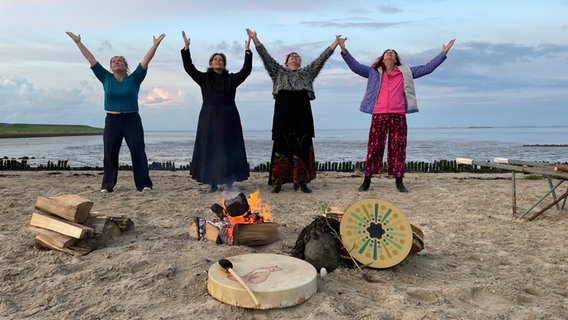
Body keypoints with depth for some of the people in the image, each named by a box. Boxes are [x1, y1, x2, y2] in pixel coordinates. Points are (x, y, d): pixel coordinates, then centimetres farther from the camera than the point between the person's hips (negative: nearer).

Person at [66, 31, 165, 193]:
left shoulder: (134, 79, 3)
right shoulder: (106, 78, 9)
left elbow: (146, 61, -5)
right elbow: (91, 59, 9)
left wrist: (155, 45, -13)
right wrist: (78, 42, 9)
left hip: (132, 120, -2)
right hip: (112, 121, 2)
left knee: (138, 152, -6)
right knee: (110, 154, 3)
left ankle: (144, 184, -4)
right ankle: (107, 185, 12)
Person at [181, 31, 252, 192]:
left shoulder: (231, 79, 9)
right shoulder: (204, 78, 9)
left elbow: (246, 70, -1)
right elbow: (189, 67, 0)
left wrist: (247, 50, -9)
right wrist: (186, 48, -8)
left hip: (228, 118, 0)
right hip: (209, 118, 0)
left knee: (229, 149, -1)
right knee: (209, 150, -1)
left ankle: (229, 183, 5)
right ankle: (213, 183, 7)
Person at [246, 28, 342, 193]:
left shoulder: (307, 73, 22)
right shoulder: (279, 72, 19)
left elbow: (321, 59, 17)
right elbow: (266, 57, 13)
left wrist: (334, 44, 12)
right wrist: (255, 40, 6)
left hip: (302, 115, 1)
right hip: (283, 114, -1)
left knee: (302, 147, -1)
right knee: (281, 146, -3)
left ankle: (302, 181, 4)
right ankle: (278, 182, 0)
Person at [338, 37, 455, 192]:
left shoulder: (406, 72, 16)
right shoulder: (374, 72, 13)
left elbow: (426, 68, 16)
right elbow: (355, 66, 7)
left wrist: (443, 53, 12)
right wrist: (343, 50, -3)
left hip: (398, 115, 1)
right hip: (379, 115, -1)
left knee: (398, 148, 2)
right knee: (374, 147, 0)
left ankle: (399, 181, 10)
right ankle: (367, 181, 7)